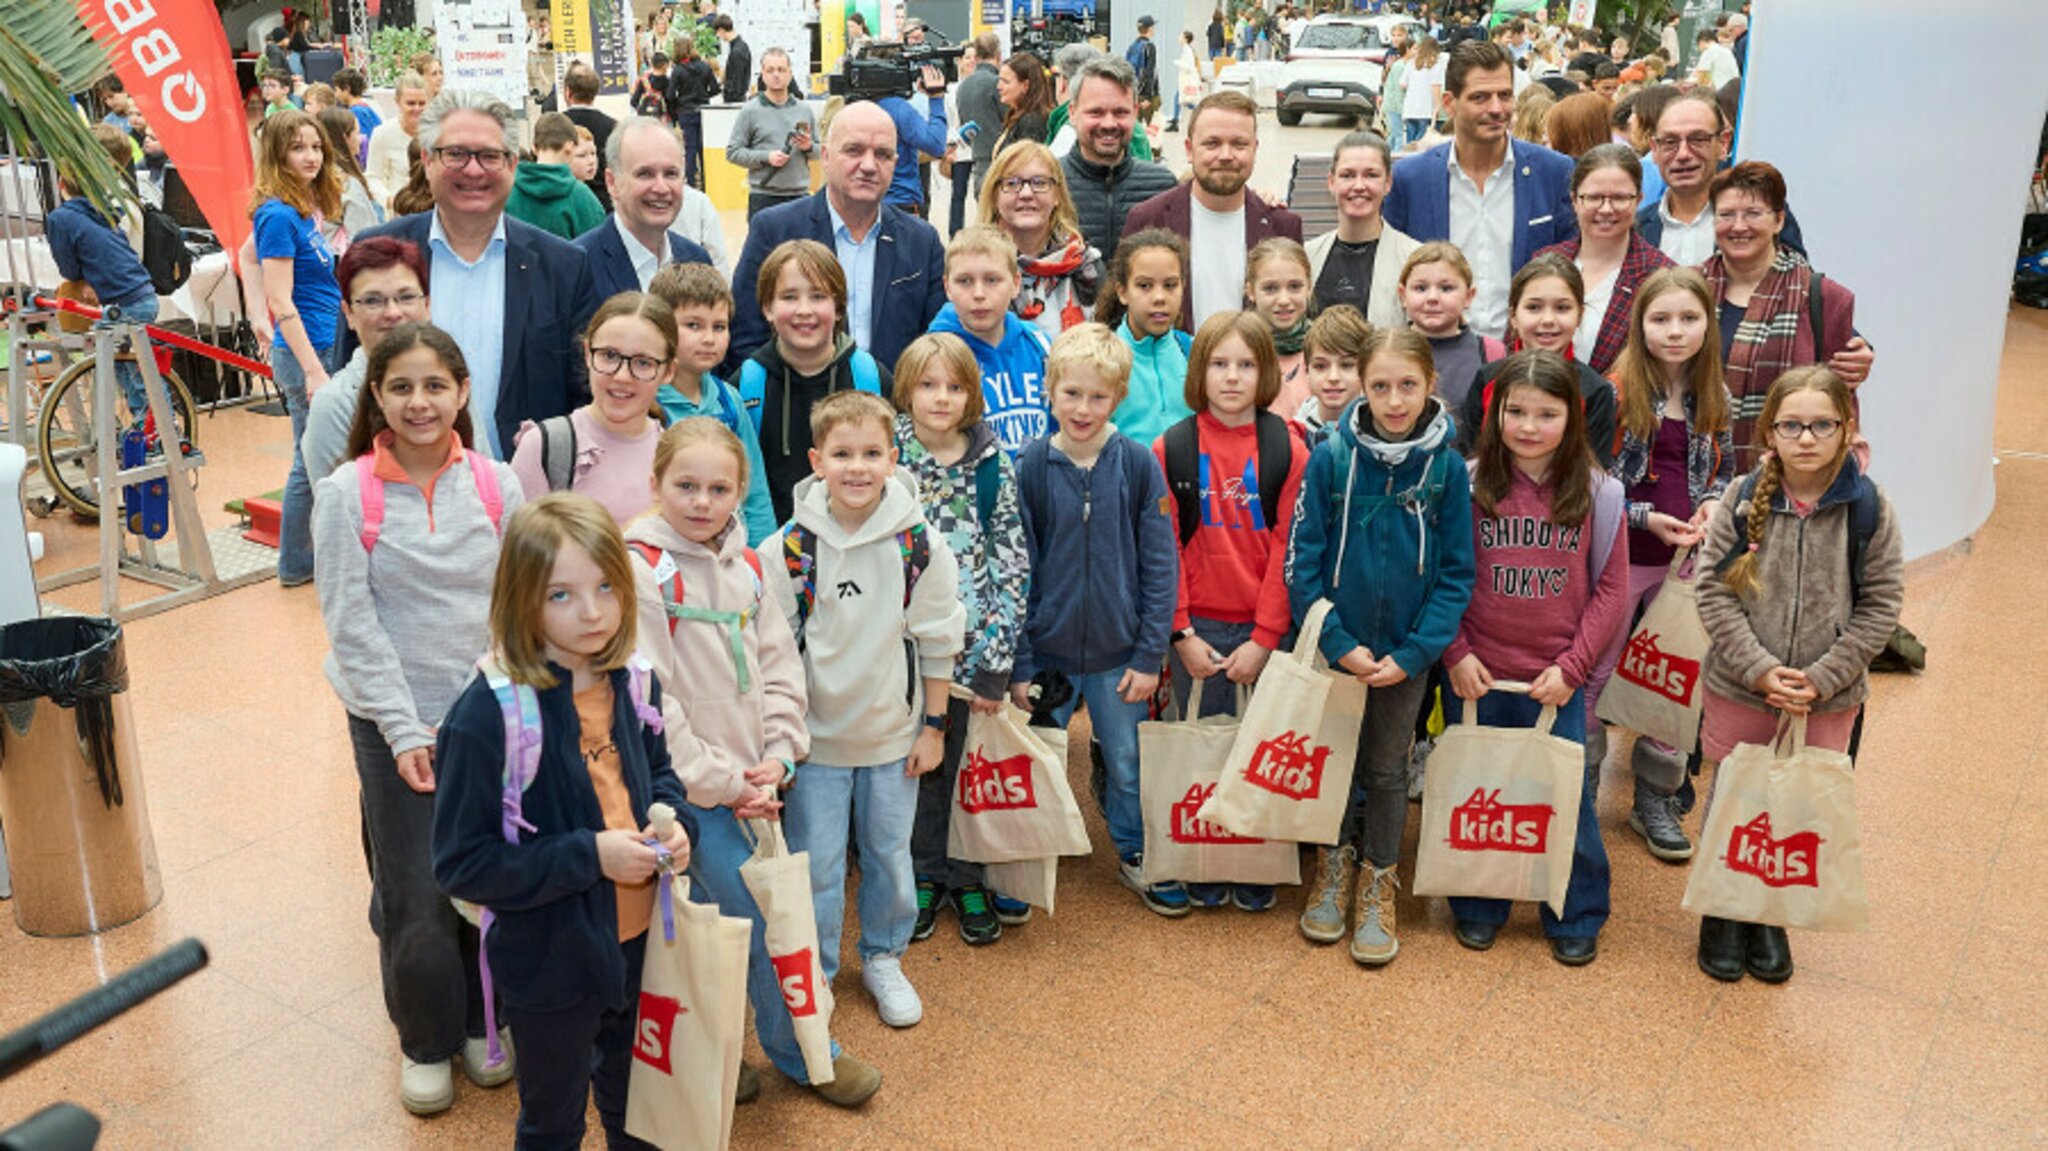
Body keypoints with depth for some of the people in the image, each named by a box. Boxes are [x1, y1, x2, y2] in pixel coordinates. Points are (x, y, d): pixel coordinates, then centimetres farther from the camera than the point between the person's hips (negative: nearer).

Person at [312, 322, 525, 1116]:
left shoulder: (496, 486, -1)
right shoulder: (347, 493, -7)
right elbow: (351, 625, -9)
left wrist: (503, 708, -6)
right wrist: (405, 731, -13)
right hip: (396, 721, -2)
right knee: (415, 893, 4)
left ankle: (480, 1020, 31)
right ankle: (425, 1039, 26)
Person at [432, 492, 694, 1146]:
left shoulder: (633, 682, -6)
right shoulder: (489, 713, -25)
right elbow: (460, 863, -22)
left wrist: (675, 821, -9)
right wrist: (589, 855, -28)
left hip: (638, 942, 5)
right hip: (549, 961, -5)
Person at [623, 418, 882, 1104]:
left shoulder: (746, 563, 6)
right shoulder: (642, 569, -15)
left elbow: (779, 665, 10)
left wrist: (777, 757, -3)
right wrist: (719, 780, -13)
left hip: (751, 782, 6)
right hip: (691, 786, -6)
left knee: (713, 915, 15)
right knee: (762, 922, -2)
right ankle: (804, 1056, 16)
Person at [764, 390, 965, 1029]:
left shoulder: (921, 544, -9)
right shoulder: (790, 546, -10)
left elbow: (937, 641, 0)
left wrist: (933, 725, 2)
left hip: (893, 732, 1)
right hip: (814, 734, -1)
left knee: (890, 853, 15)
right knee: (815, 863, 6)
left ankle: (884, 958, 36)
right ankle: (812, 973, 26)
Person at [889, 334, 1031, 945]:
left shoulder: (994, 467, -1)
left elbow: (1013, 568, -1)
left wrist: (996, 664, -6)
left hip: (969, 645, 0)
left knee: (970, 768, 8)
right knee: (915, 763, 9)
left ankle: (967, 877, 26)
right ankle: (923, 877, 27)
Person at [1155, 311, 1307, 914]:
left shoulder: (1287, 450, -2)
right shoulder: (1171, 449, -1)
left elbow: (1290, 551, -3)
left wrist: (1264, 639, -8)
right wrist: (1182, 634, -5)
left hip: (1264, 631, 0)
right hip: (1196, 630, 0)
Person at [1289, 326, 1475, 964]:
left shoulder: (1446, 467, -9)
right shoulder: (1330, 457, -11)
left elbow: (1456, 574, -6)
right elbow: (1302, 561, -9)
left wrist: (1413, 653, -14)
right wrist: (1338, 643, -15)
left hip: (1406, 656, 0)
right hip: (1335, 645, 0)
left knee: (1387, 768, 14)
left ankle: (1378, 880, 33)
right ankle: (1335, 861, 37)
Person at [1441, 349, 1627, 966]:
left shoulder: (1597, 493, -3)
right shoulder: (1468, 485, -4)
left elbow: (1612, 588, 0)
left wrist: (1572, 667, -7)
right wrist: (1456, 655, -8)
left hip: (1556, 680, 0)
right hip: (1477, 677, 0)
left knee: (1569, 798, 7)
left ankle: (1576, 918, 27)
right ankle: (1478, 908, 31)